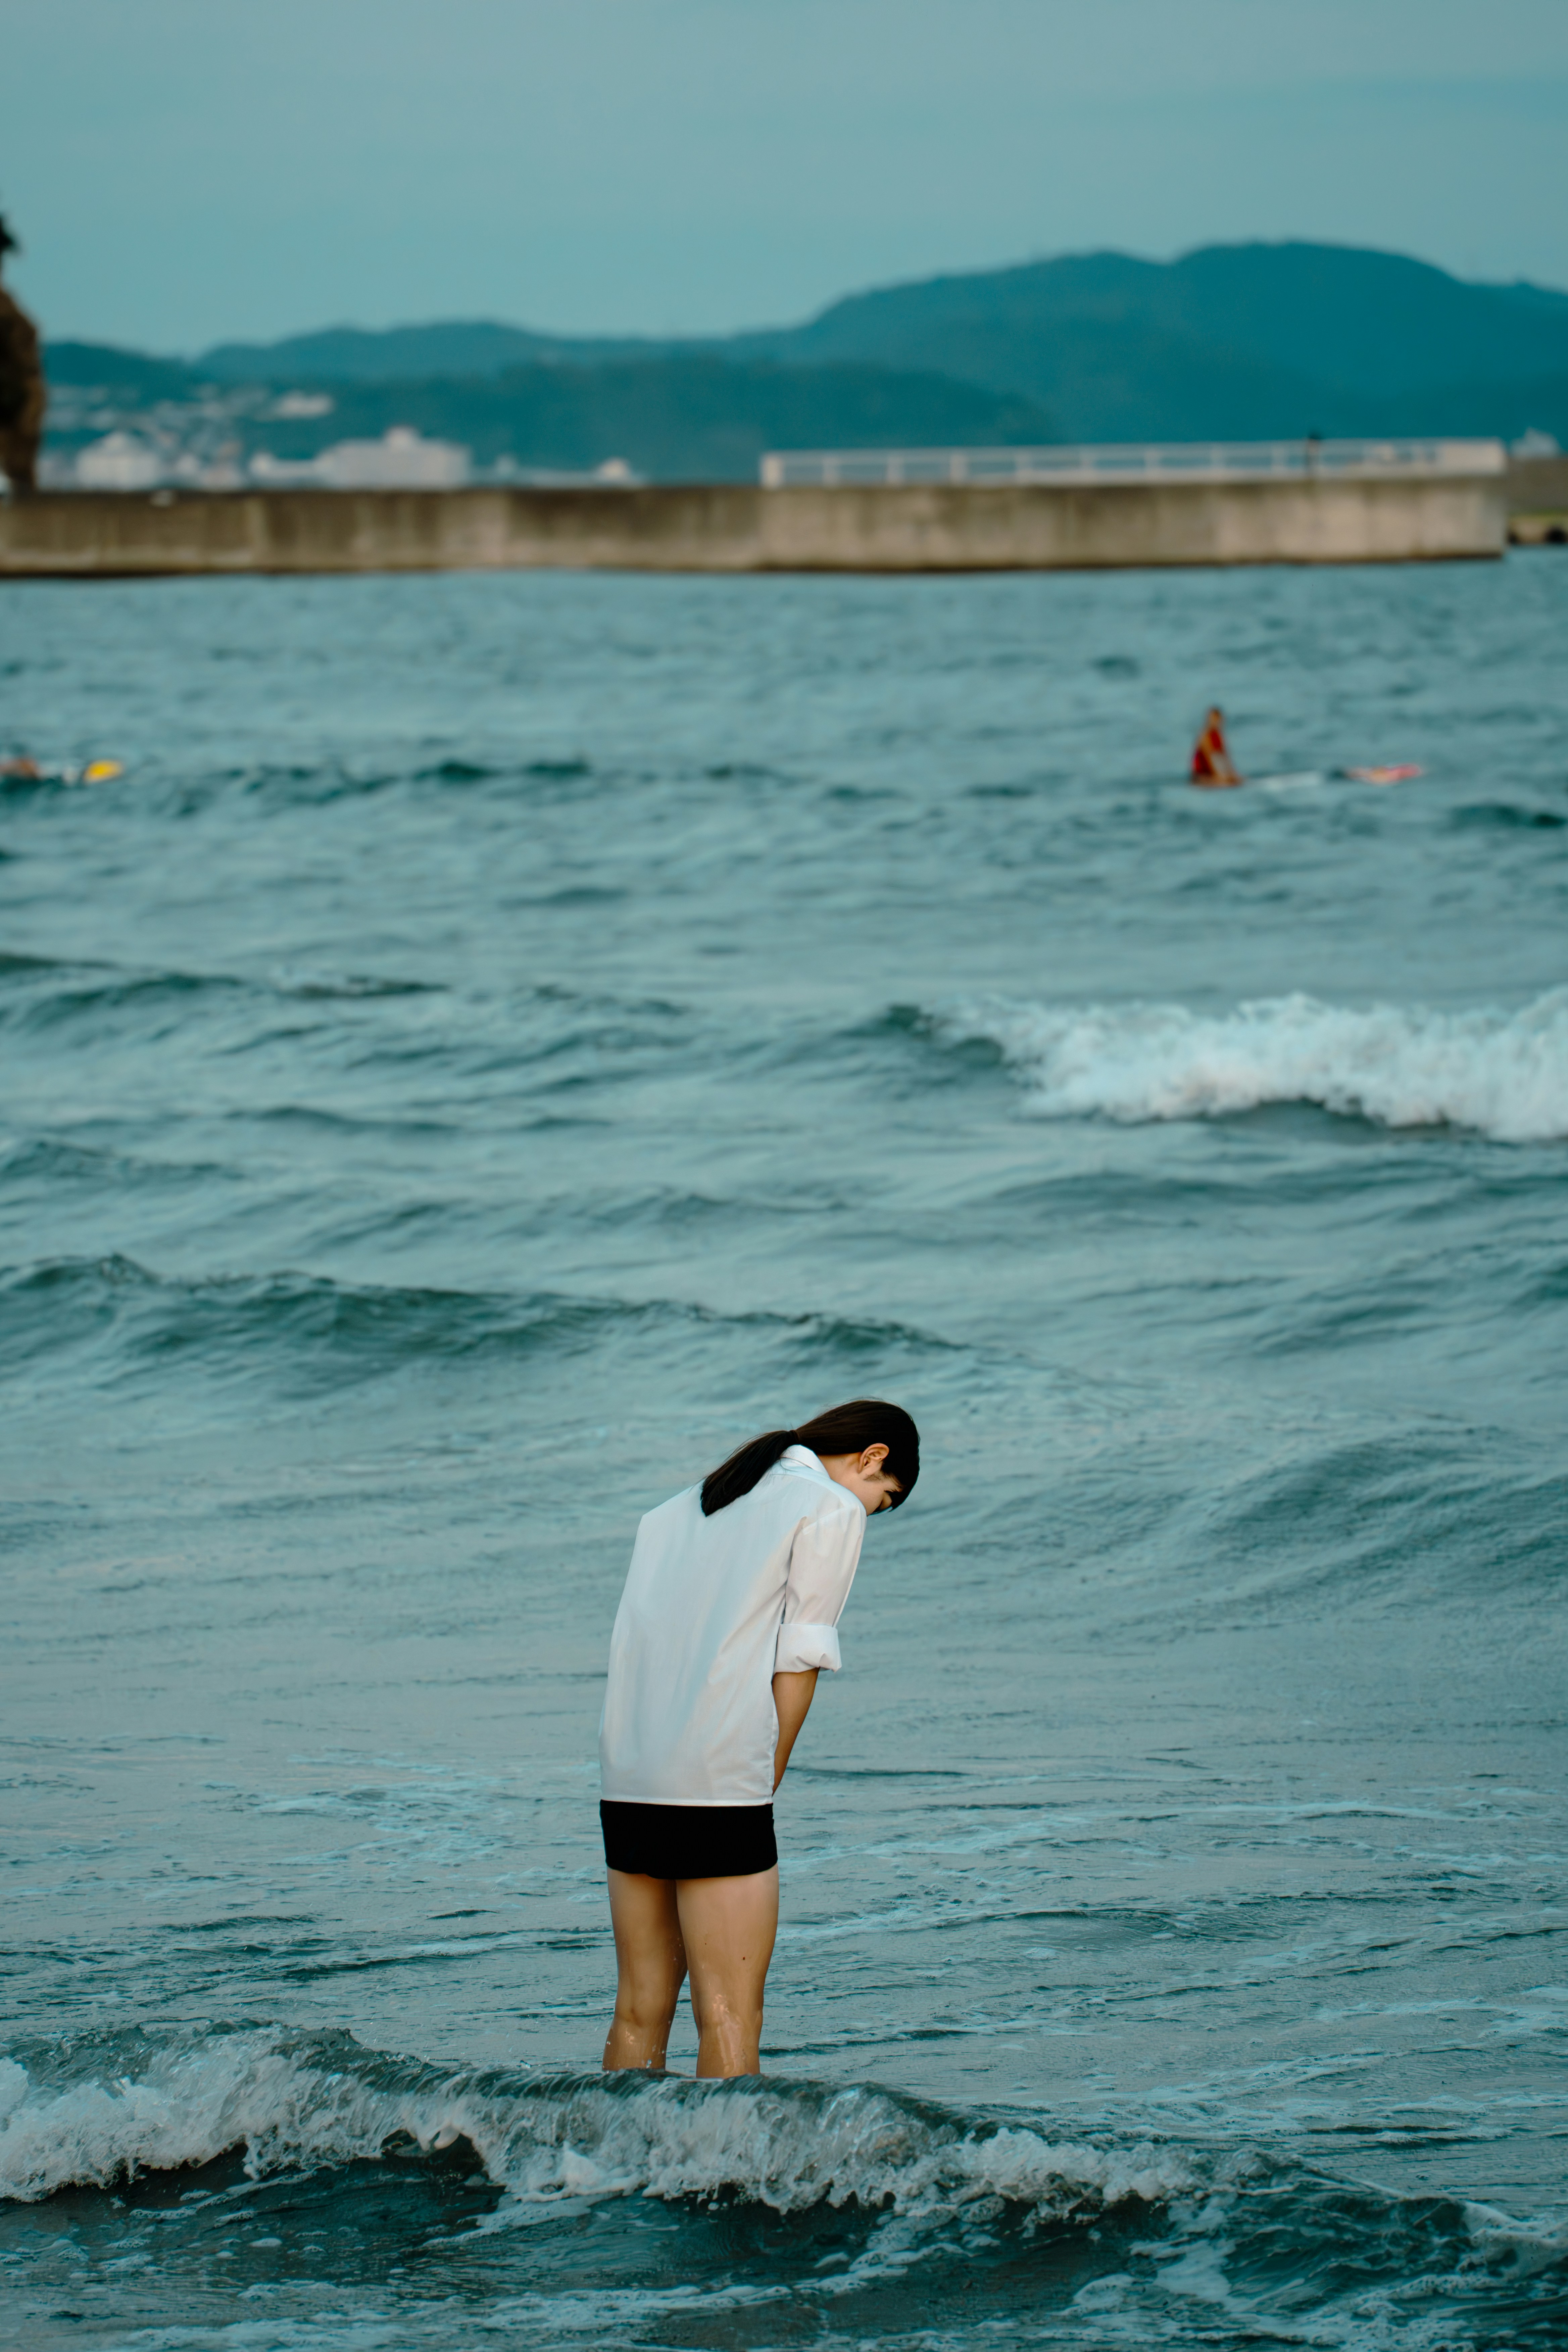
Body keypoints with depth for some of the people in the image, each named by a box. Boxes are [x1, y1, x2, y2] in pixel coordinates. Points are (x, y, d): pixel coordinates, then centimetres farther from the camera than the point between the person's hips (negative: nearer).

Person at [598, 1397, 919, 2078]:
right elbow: (797, 1666, -4)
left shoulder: (678, 1510, 23)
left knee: (641, 2009, 12)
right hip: (718, 1788, -7)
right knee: (729, 2019, -5)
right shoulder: (833, 1509, 2)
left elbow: (629, 1647, 17)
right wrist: (765, 1786, 3)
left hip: (627, 1784, 7)